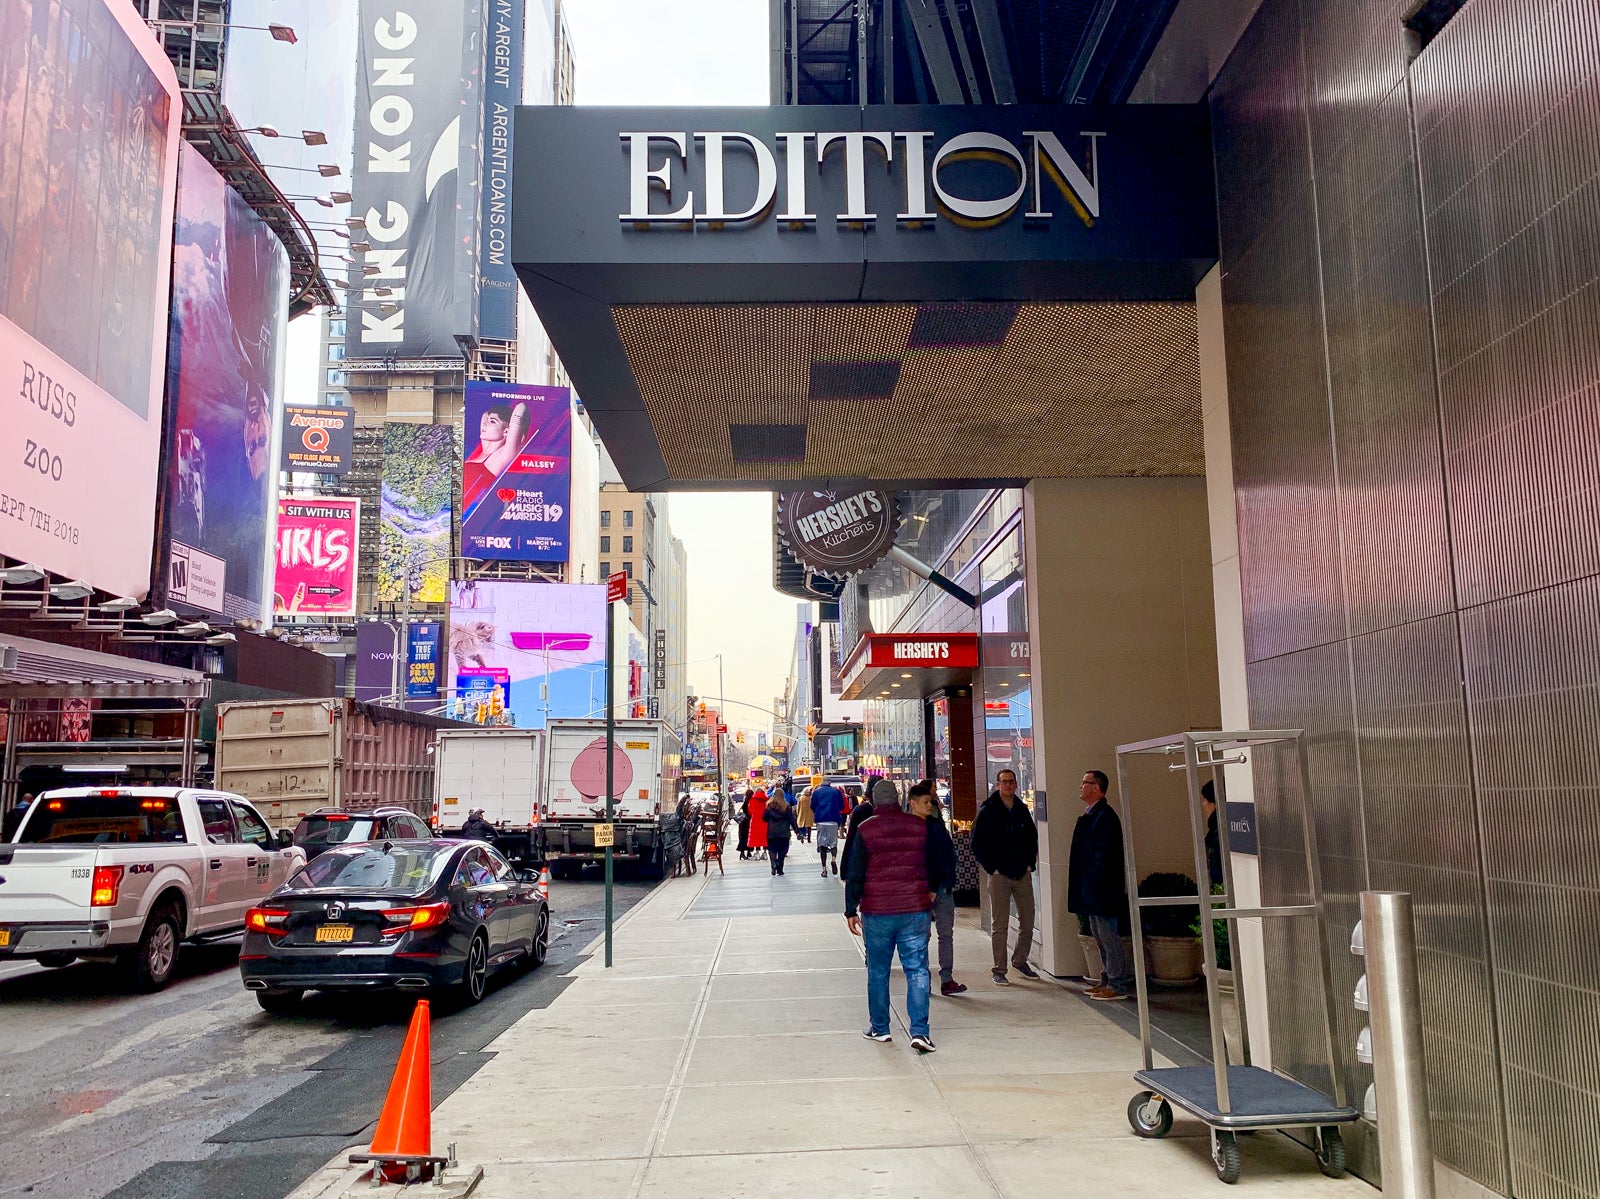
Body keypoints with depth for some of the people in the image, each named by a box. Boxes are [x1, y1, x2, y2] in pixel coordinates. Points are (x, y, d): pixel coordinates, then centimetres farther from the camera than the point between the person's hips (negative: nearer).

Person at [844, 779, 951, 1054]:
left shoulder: (865, 830, -4)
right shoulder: (921, 827, 2)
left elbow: (854, 874, -4)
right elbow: (942, 864, 10)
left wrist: (851, 910, 3)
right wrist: (933, 890, 26)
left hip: (877, 911, -1)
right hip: (915, 909, 1)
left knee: (878, 972, 12)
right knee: (917, 970, 3)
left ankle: (879, 1028, 21)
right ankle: (919, 1031, -5)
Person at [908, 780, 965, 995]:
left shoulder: (936, 824, 11)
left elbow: (949, 854, 11)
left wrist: (947, 880, -1)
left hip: (943, 887, 5)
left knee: (946, 933, 2)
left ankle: (947, 979, 4)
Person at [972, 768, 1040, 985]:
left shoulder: (1022, 810, 9)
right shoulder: (988, 811, -4)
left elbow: (1033, 837, 19)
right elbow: (977, 843, -3)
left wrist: (1030, 863, 8)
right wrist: (991, 868, -8)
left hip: (1023, 874, 5)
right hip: (999, 875, -4)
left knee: (1028, 920, 8)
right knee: (999, 925, -2)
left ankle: (1020, 961, 26)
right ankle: (998, 970, 4)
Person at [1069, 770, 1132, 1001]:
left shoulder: (1105, 816, -16)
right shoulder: (1089, 816, 14)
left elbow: (1103, 856, -21)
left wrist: (1093, 884, -18)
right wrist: (1084, 887, 15)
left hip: (1103, 889, -10)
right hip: (1092, 890, 10)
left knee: (1108, 937, -5)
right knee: (1100, 936, 14)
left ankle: (1119, 985, 1)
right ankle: (1108, 980, 22)